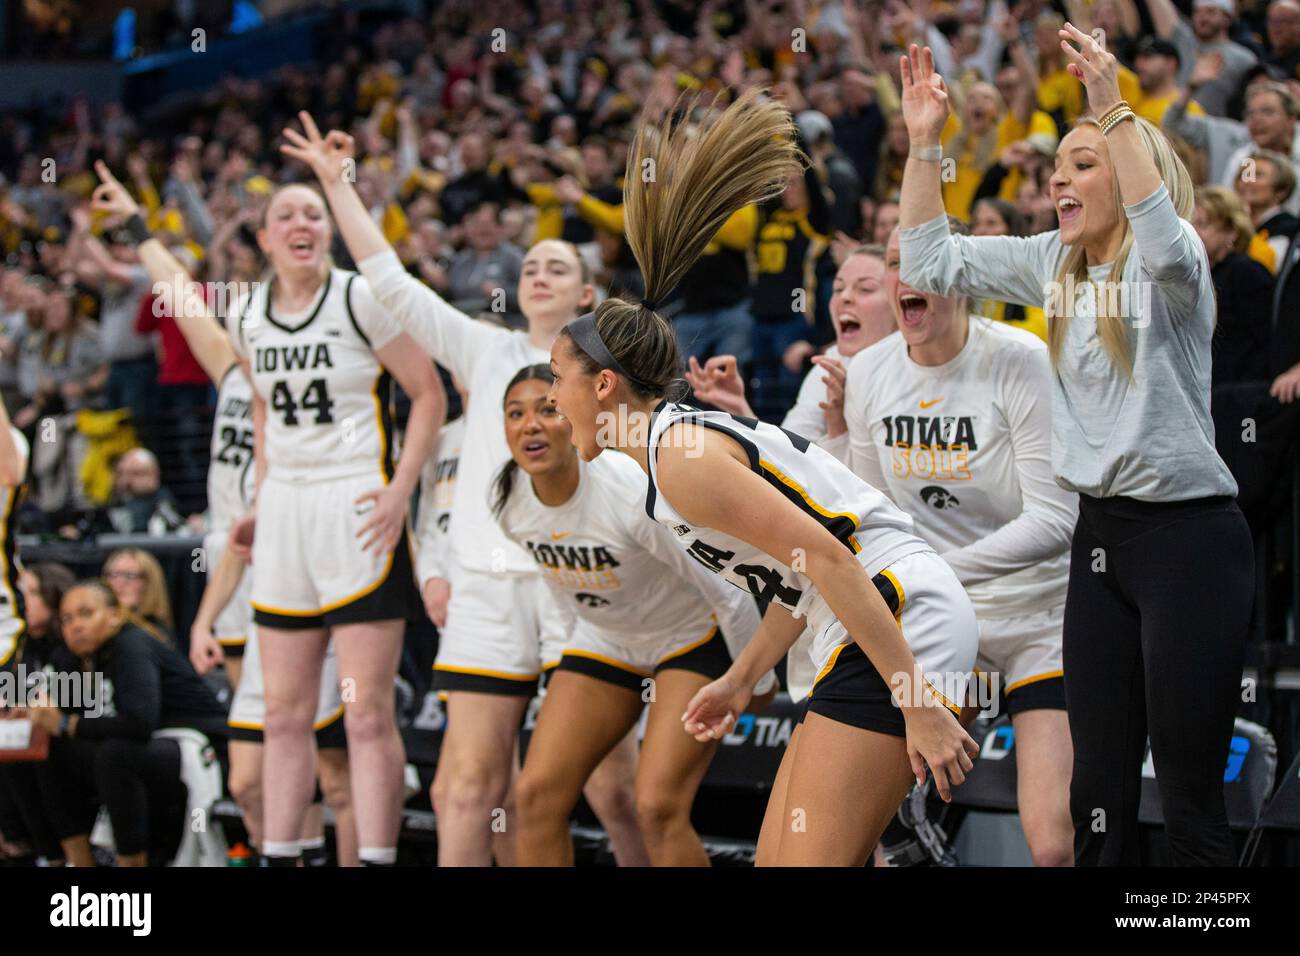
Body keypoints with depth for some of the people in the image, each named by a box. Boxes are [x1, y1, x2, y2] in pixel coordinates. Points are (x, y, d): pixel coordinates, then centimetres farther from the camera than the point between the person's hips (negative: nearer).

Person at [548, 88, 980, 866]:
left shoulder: (681, 457, -12)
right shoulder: (694, 437, 19)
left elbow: (827, 558, -19)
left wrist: (916, 705, -22)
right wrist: (743, 679, 27)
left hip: (902, 620, -10)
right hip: (875, 633, 10)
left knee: (808, 864, -14)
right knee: (776, 863, 9)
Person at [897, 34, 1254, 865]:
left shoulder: (1172, 266, -9)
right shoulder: (1054, 265, 11)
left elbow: (1163, 243, -33)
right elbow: (932, 260, 12)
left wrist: (1114, 110, -34)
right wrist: (924, 143, 3)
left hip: (1188, 535, -7)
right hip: (1101, 533, 7)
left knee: (1191, 797, -6)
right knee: (1098, 791, 8)